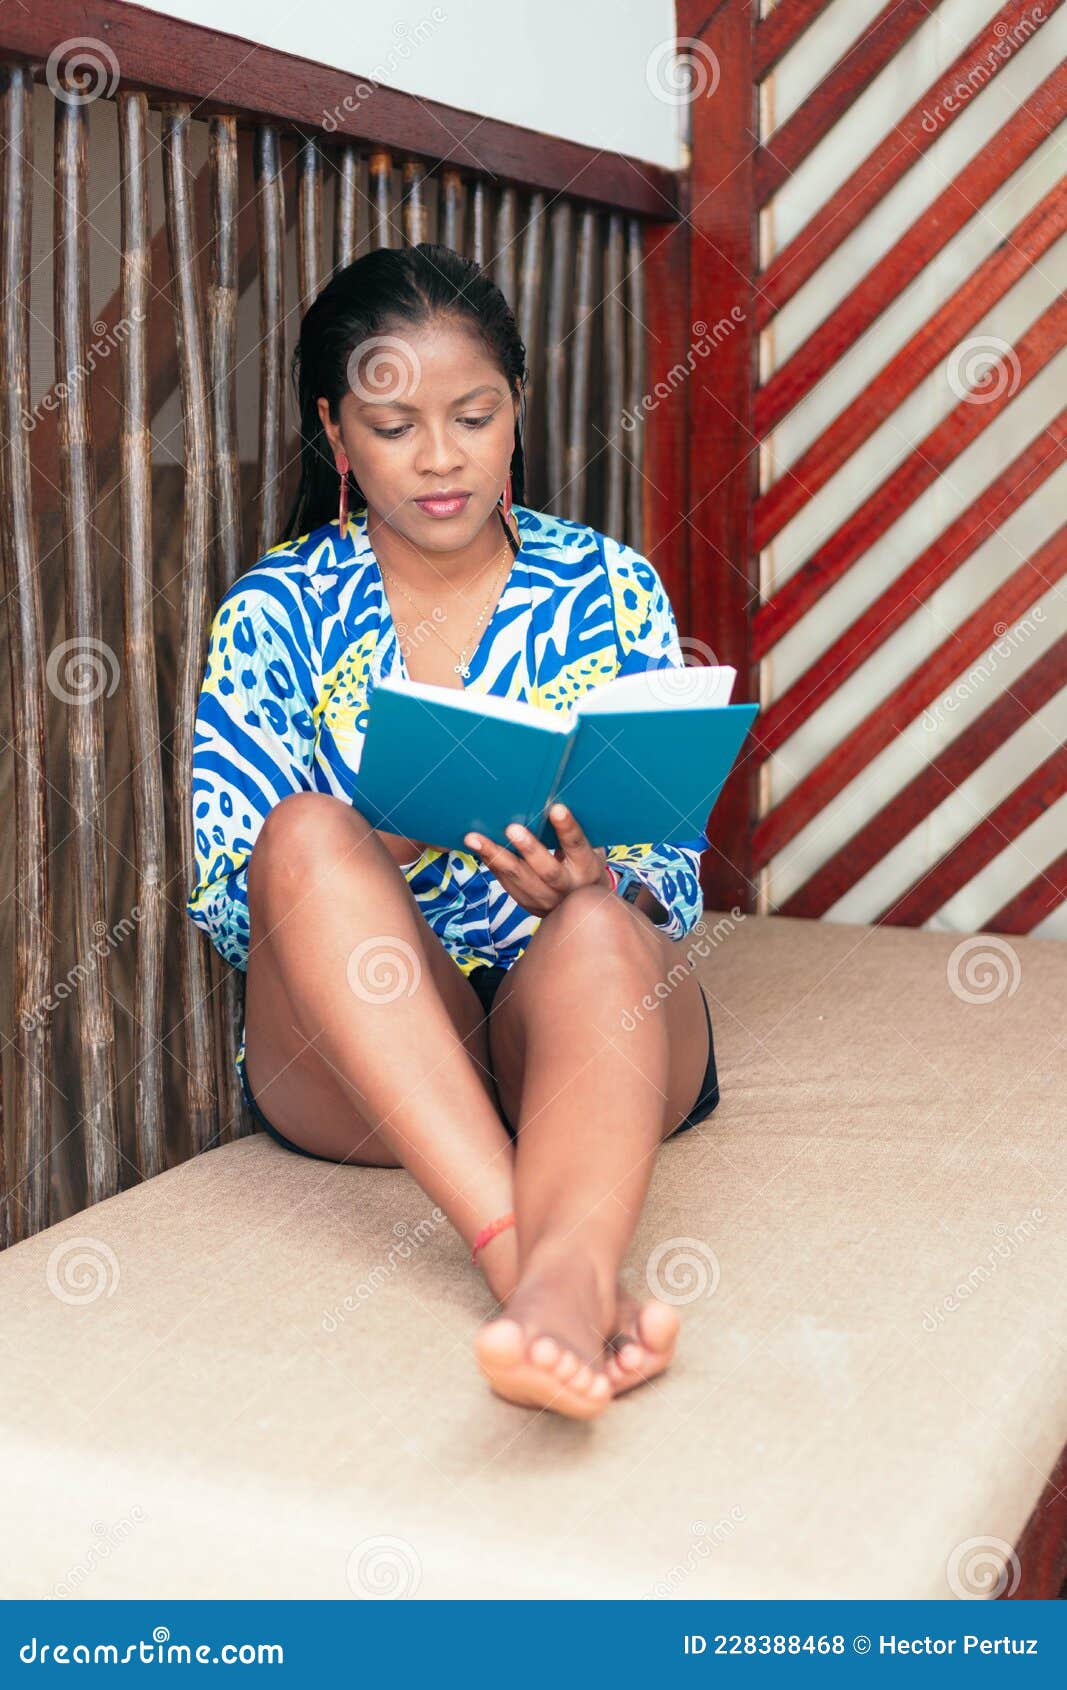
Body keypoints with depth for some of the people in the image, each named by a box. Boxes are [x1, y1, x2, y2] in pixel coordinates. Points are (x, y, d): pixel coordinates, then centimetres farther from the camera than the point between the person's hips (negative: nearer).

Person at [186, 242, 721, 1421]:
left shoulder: (610, 589, 7)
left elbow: (672, 878, 2)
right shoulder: (276, 612, 5)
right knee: (312, 832, -31)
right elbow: (229, 900, -3)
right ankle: (549, 1273, -44)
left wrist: (595, 891, -22)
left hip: (581, 1018, 1)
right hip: (351, 1060, 0)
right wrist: (370, 854, -25)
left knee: (600, 929, -33)